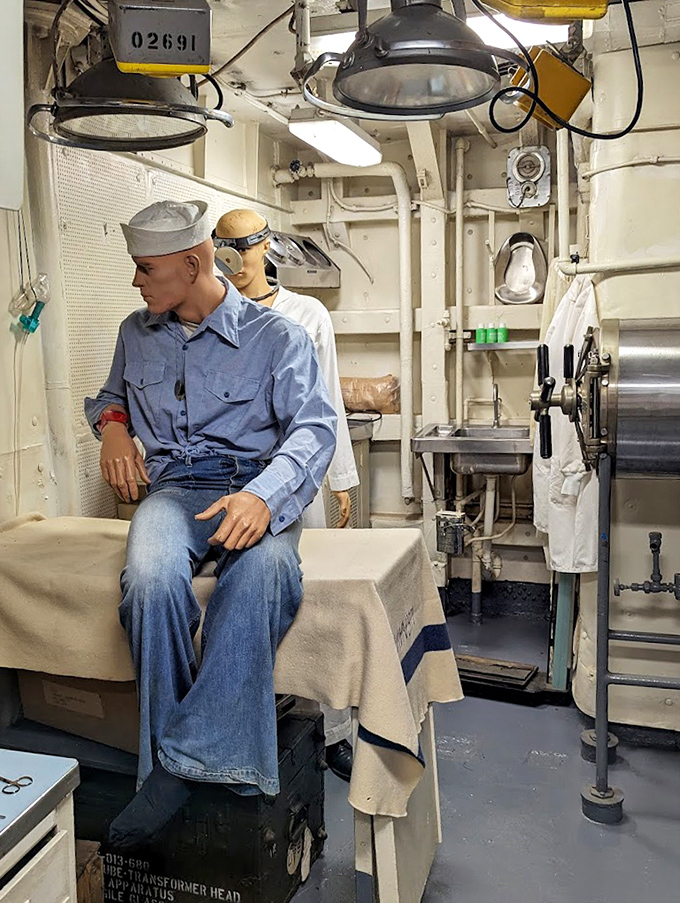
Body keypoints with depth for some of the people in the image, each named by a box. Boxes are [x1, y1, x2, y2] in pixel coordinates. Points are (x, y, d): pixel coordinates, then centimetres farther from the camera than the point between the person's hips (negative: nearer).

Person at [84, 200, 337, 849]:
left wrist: (263, 494, -28)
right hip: (175, 489, 3)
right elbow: (111, 394, 36)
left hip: (254, 490, -2)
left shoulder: (276, 336, 2)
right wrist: (112, 423, 8)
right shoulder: (137, 334, 17)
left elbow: (314, 427, -8)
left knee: (263, 569, -40)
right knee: (152, 577, -35)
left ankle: (186, 759, -33)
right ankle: (169, 760, -23)